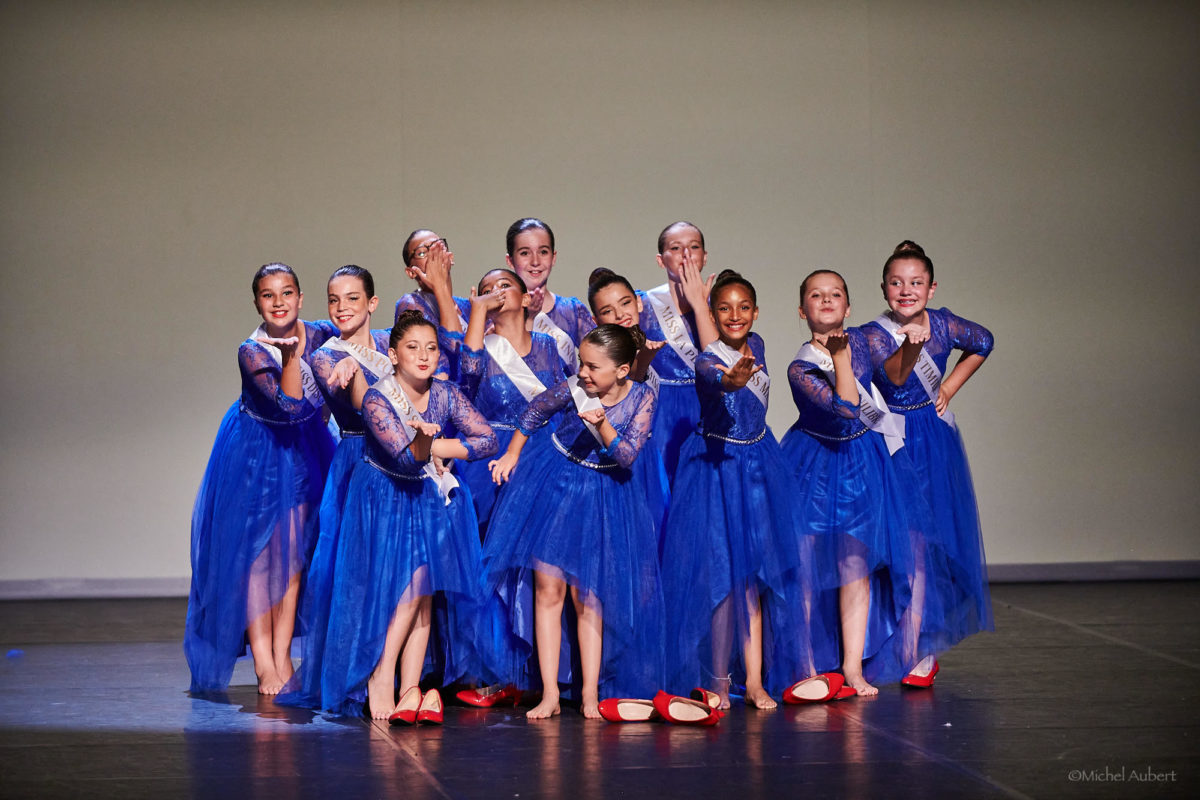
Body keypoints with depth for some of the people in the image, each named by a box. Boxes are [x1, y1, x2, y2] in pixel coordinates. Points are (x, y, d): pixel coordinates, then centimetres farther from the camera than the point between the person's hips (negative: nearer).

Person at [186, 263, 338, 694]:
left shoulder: (321, 335, -11)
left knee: (293, 550, 3)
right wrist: (290, 355, -41)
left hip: (304, 452, 4)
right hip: (256, 455, -4)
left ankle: (282, 656, 9)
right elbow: (290, 406, -31)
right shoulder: (252, 352, -23)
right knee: (255, 549, -2)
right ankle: (263, 663, 2)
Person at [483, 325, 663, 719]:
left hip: (604, 496, 0)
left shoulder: (641, 398, -14)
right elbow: (534, 411, 5)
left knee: (587, 595, 3)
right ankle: (550, 693, 2)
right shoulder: (572, 388, -14)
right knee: (547, 589, -3)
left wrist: (602, 425, -34)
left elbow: (627, 456, -19)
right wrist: (512, 455, 12)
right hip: (554, 487, 0)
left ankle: (590, 693, 10)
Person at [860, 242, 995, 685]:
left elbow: (983, 342, 17)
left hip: (936, 443, 2)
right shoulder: (875, 333, -12)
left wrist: (949, 387, 8)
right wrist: (910, 346, -50)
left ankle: (927, 649, 7)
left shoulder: (943, 324, -3)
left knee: (937, 538, 0)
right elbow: (893, 376, -30)